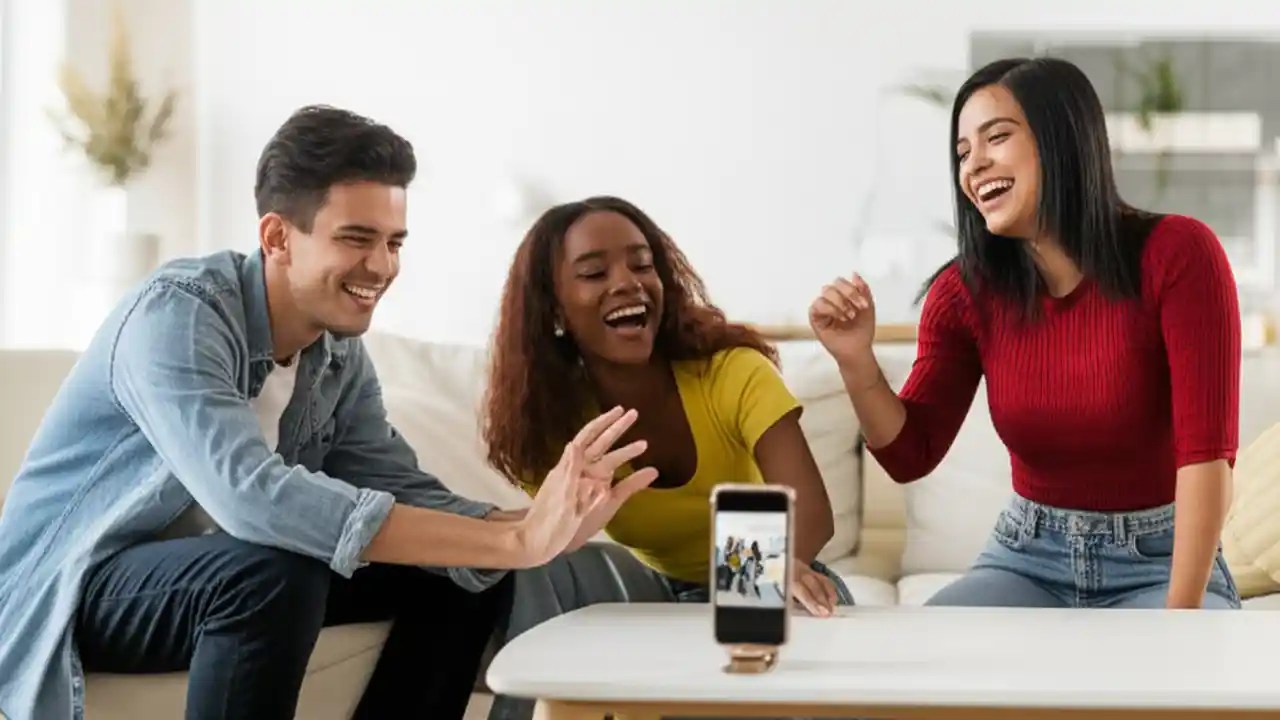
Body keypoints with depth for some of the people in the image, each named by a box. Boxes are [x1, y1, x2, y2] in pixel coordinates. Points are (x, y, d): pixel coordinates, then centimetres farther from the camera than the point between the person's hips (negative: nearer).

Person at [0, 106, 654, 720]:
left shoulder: (341, 356, -2)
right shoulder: (177, 314, -26)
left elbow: (406, 498, -7)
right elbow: (252, 494, -41)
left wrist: (534, 524, -30)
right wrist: (512, 543, -42)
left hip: (218, 576, 8)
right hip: (74, 584, -7)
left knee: (468, 576, -1)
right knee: (275, 572, -36)